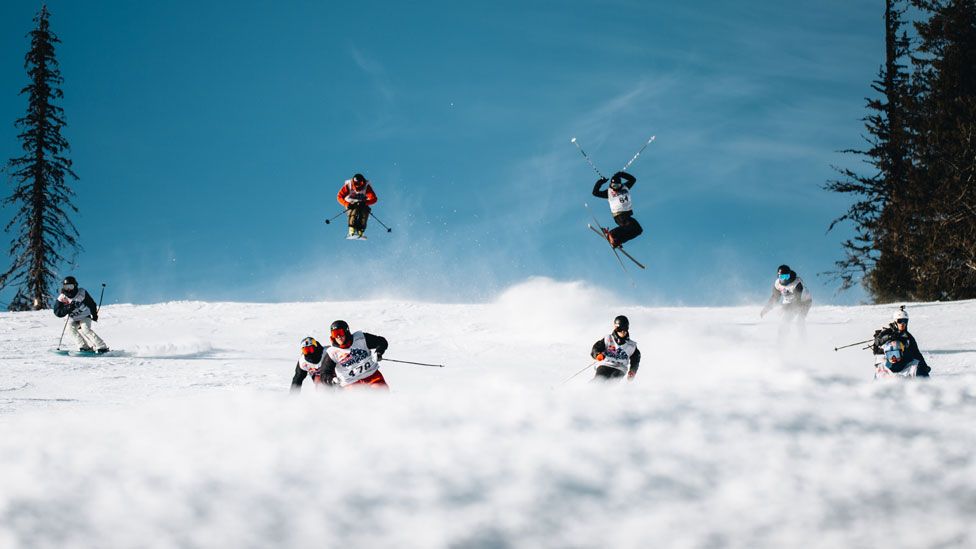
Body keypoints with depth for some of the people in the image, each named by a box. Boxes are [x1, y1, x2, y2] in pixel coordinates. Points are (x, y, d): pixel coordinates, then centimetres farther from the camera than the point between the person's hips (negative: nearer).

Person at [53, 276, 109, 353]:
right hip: (73, 319, 3)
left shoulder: (82, 293, -13)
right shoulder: (62, 298, -9)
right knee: (71, 328, -26)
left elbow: (91, 303, -1)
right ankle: (85, 347, -24)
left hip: (85, 316, -3)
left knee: (85, 329, -27)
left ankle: (102, 347, -28)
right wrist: (68, 309, -31)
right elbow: (57, 313, -16)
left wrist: (94, 314, -8)